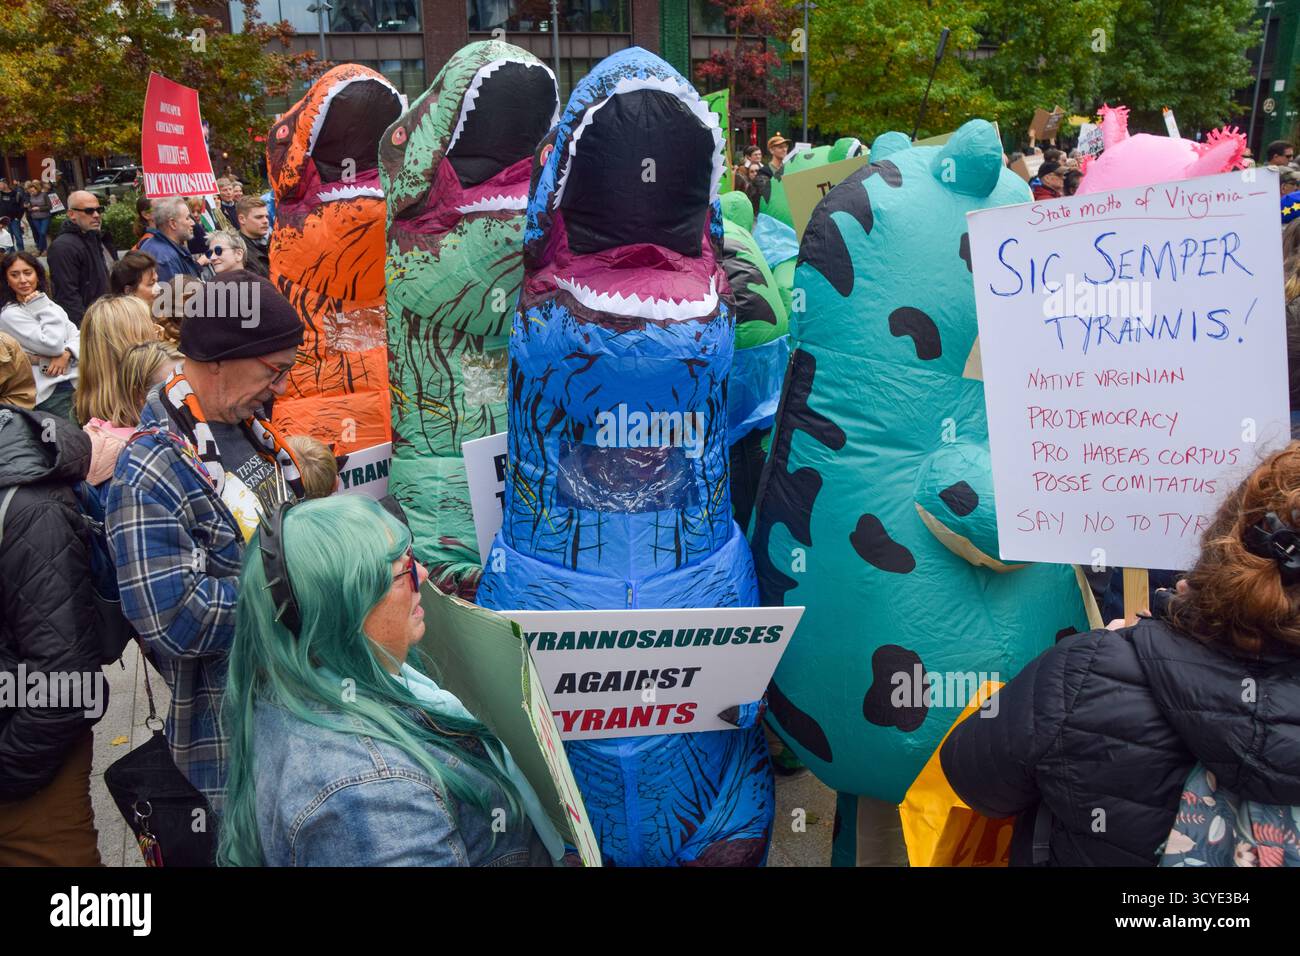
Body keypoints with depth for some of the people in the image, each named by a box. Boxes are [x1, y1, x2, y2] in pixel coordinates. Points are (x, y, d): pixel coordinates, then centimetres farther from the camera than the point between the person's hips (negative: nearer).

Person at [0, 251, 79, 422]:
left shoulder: (47, 304, 15)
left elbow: (76, 335, 8)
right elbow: (52, 345, -15)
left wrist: (66, 354, -12)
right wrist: (43, 309, -8)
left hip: (75, 381, 6)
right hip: (50, 391, -6)